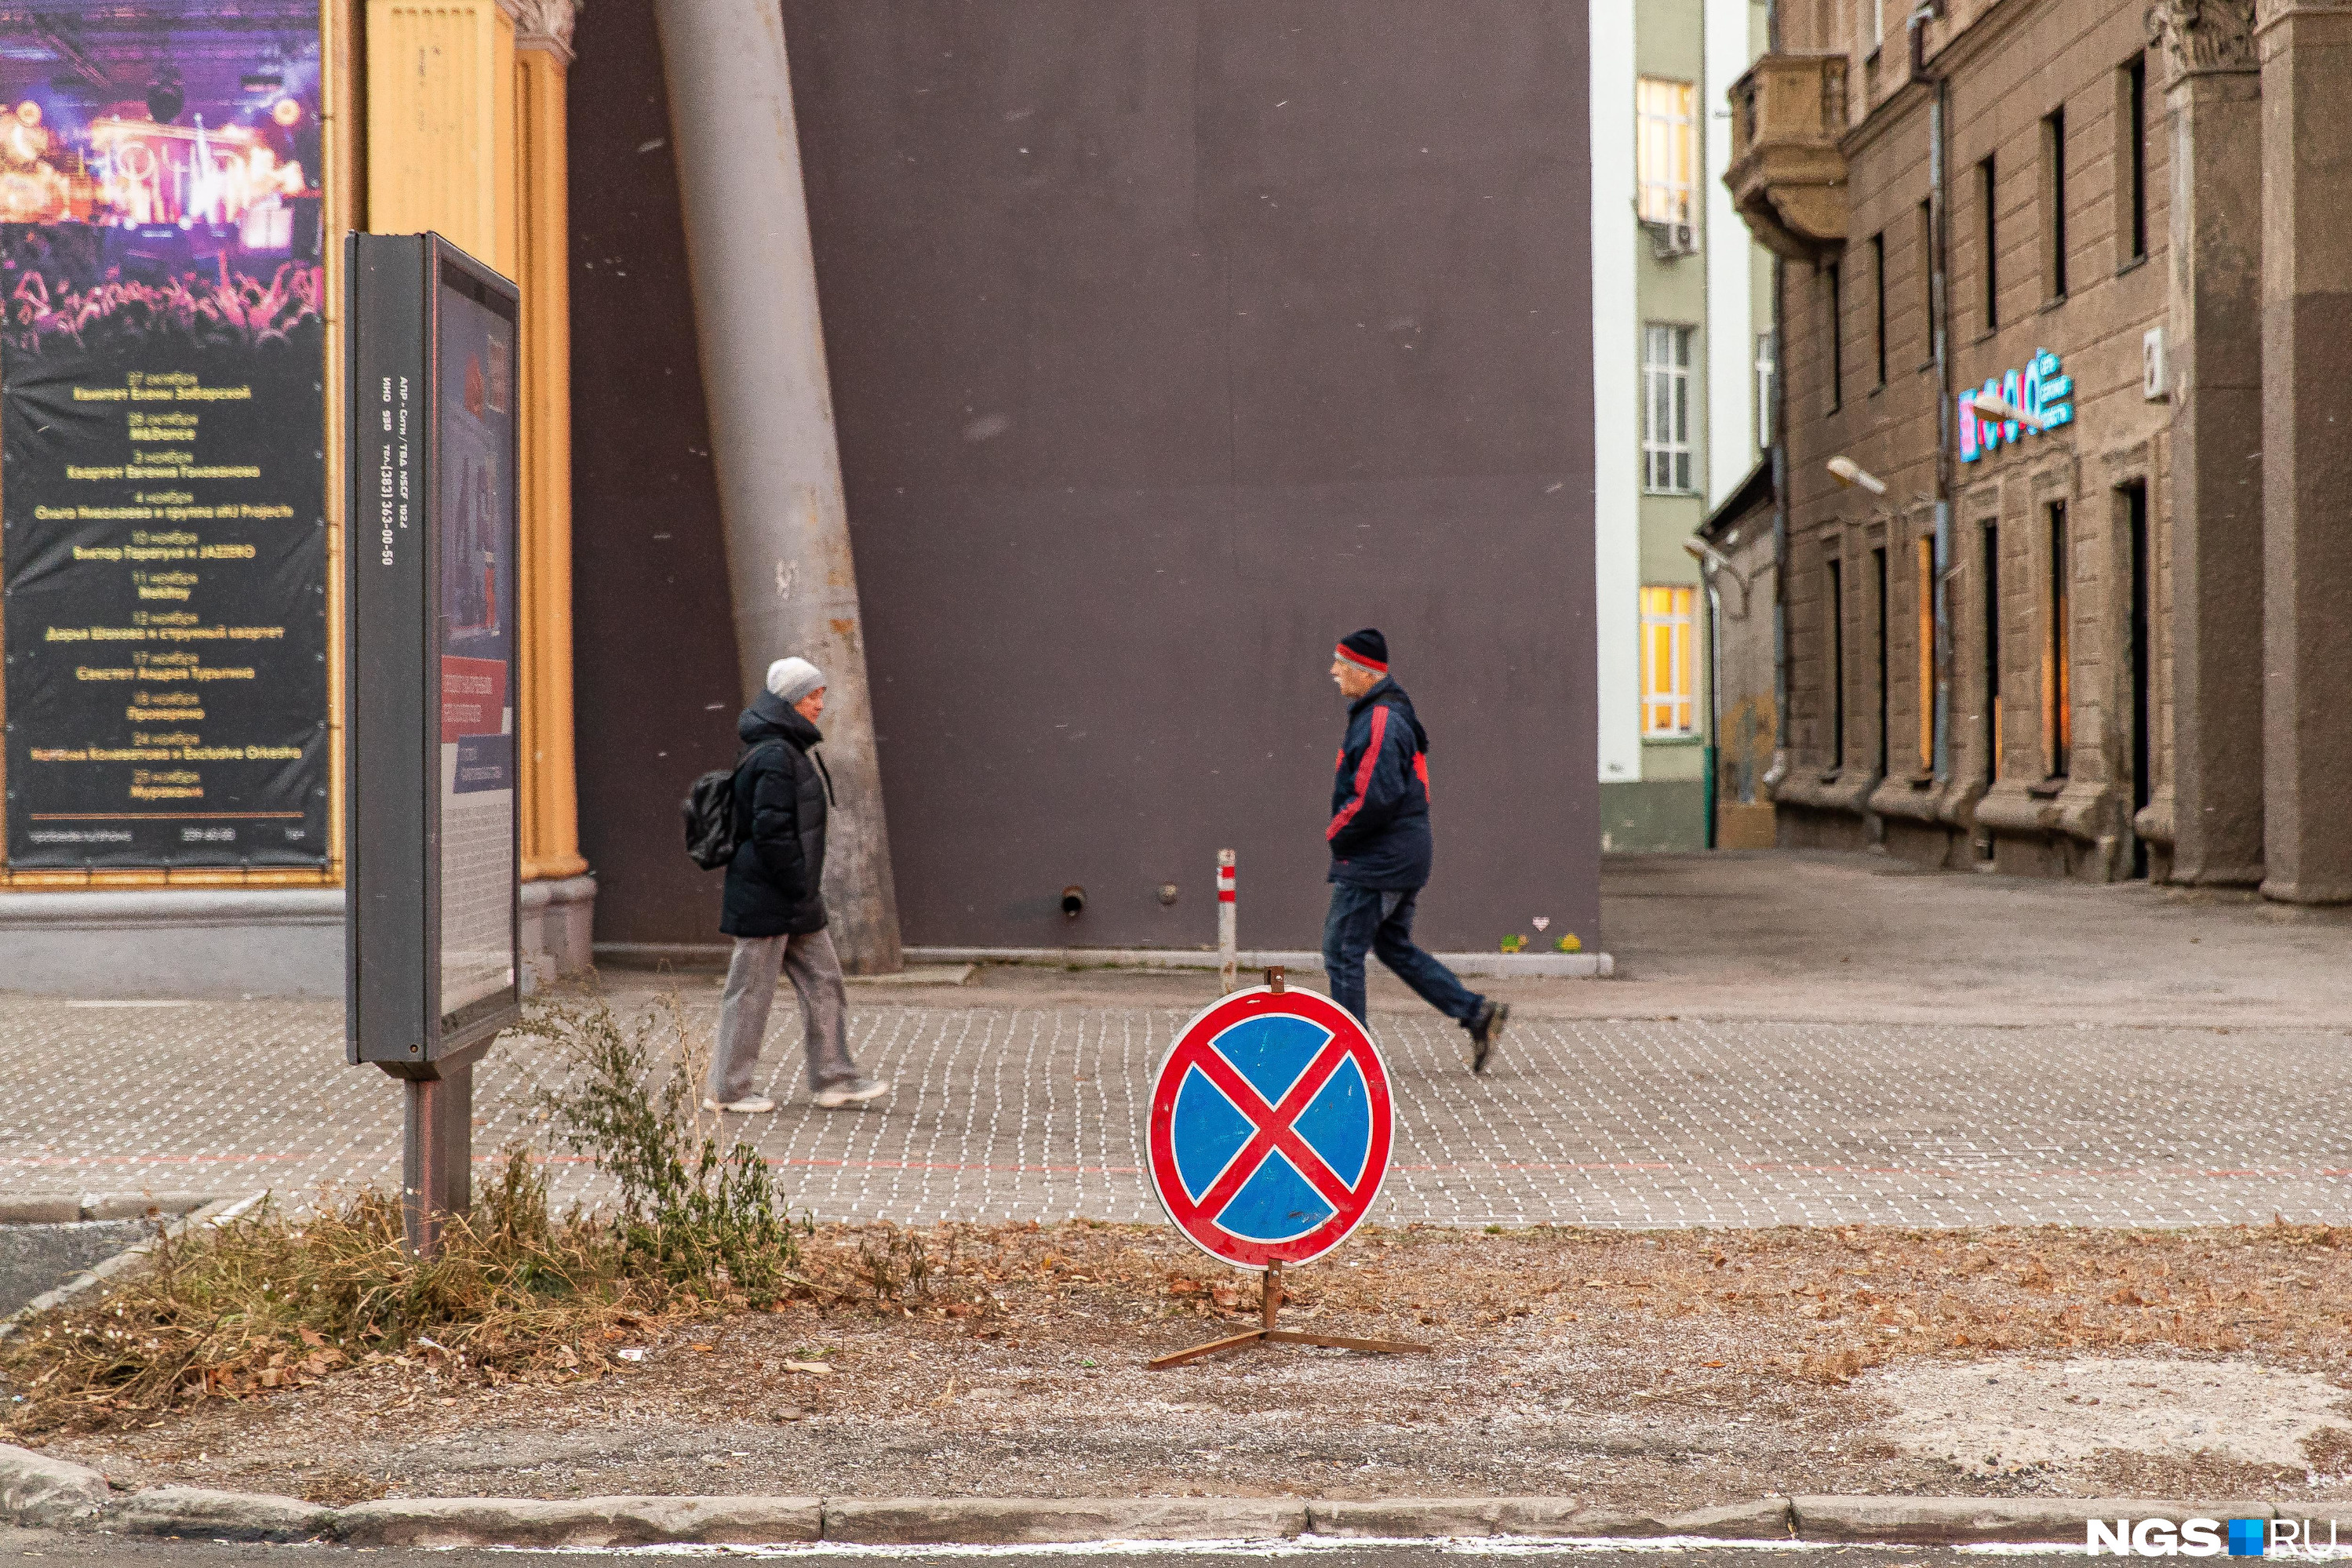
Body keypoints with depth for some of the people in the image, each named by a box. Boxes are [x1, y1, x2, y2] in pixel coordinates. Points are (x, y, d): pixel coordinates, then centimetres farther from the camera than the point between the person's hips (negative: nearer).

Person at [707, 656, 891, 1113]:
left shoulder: (795, 751, 14)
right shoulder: (774, 757, -19)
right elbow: (771, 831, -24)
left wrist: (808, 890, 17)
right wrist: (799, 885, -18)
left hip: (796, 903, 10)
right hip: (766, 901, -10)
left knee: (824, 983, 11)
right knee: (751, 992, 0)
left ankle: (833, 1078, 17)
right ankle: (726, 1089, 10)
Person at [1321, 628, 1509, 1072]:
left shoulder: (1379, 722, -19)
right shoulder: (1392, 714, 15)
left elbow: (1377, 797, -27)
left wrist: (1336, 833, -13)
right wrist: (1343, 831, 13)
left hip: (1374, 864, -10)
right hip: (1404, 858, 10)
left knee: (1342, 952, -1)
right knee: (1395, 948, 17)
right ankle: (1478, 1013, 12)